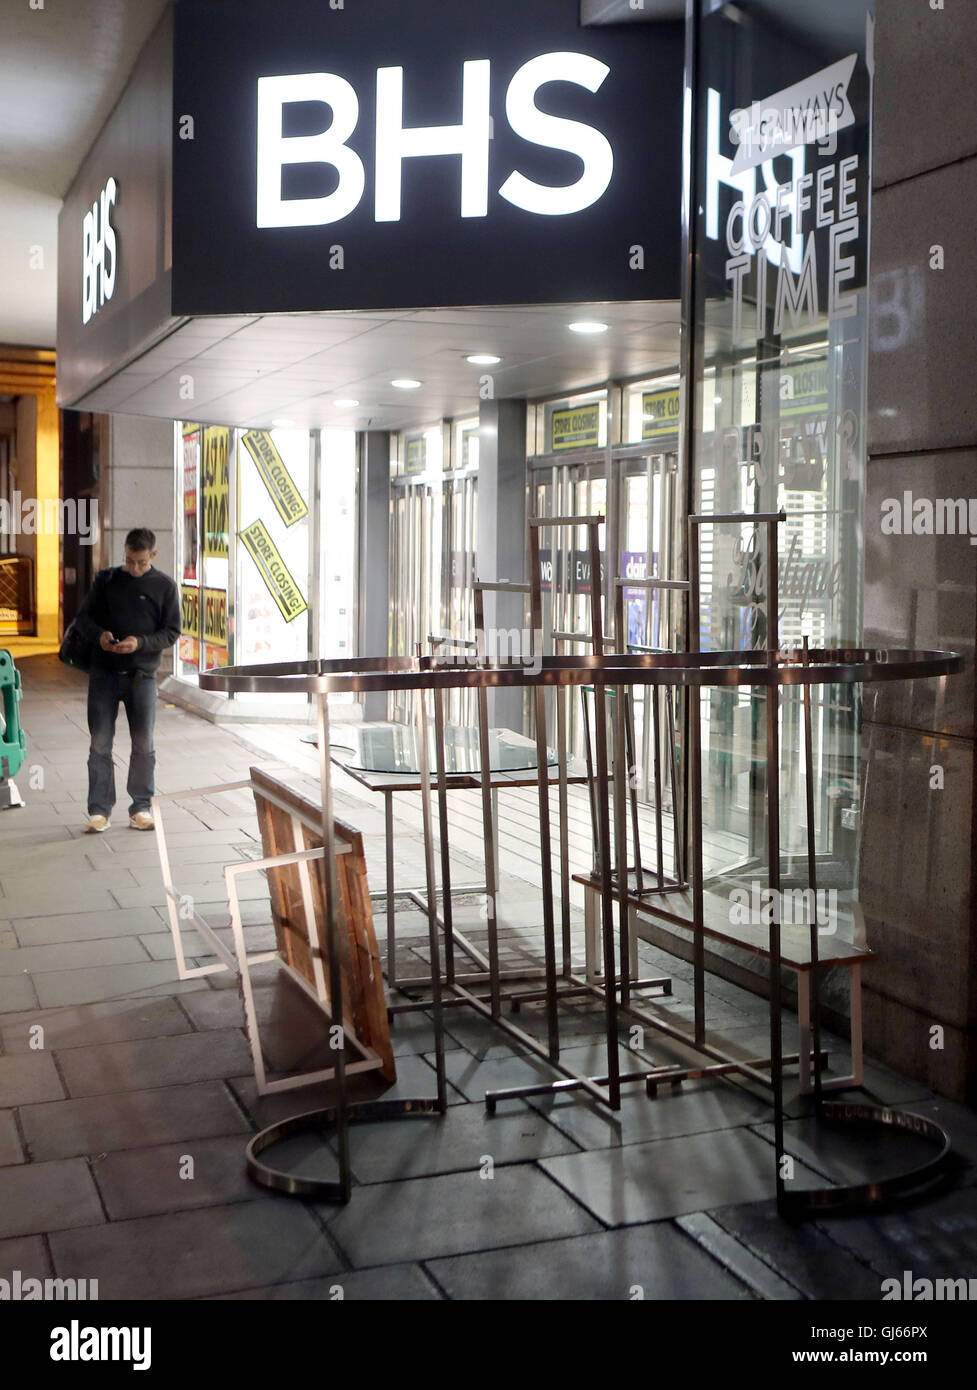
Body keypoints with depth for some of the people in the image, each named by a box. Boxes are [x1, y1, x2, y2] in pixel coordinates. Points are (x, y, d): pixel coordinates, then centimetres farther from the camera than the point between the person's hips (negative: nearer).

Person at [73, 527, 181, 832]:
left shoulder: (164, 586, 3)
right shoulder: (106, 580, 8)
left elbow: (171, 632, 1)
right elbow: (83, 617, 12)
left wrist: (141, 643, -15)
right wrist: (99, 635, -9)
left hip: (142, 674, -1)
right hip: (104, 672, 1)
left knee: (143, 744, 2)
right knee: (100, 743, 0)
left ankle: (140, 808, 14)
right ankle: (100, 811, 6)